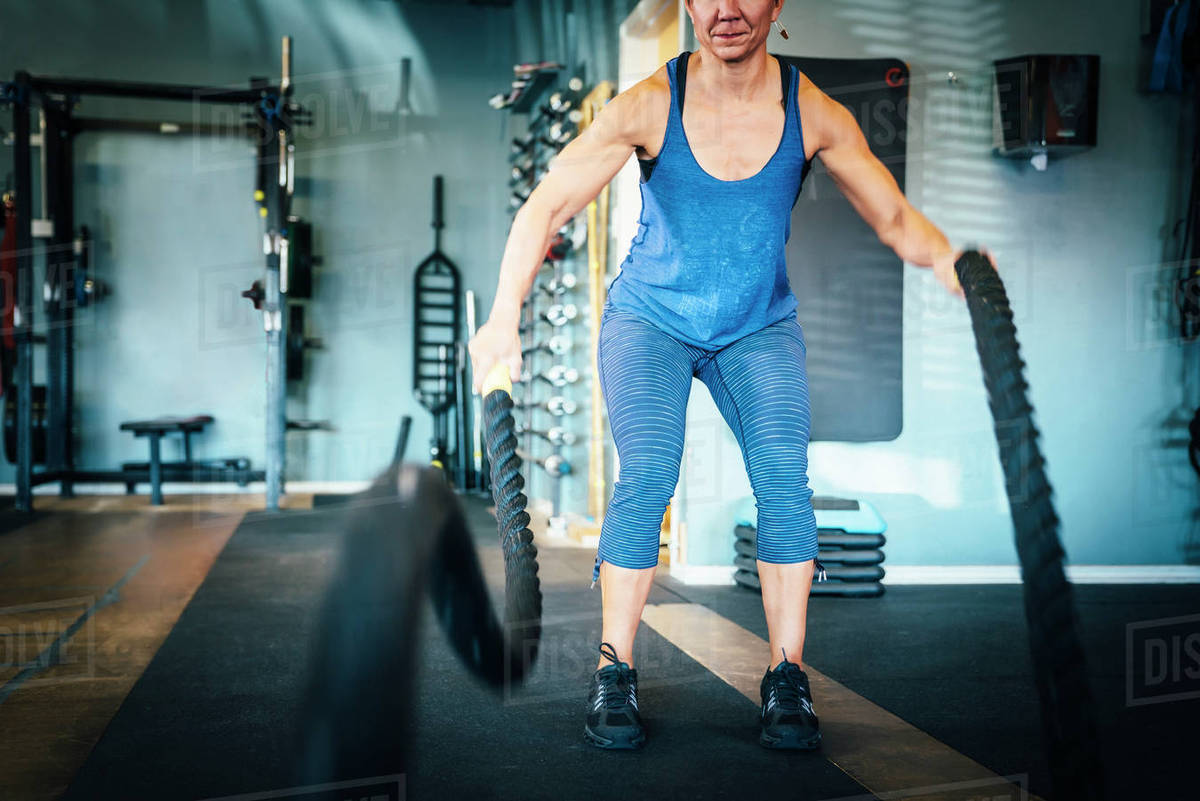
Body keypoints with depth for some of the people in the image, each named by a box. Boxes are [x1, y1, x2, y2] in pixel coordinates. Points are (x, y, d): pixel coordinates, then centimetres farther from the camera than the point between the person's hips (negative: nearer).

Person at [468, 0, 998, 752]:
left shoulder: (815, 113, -13)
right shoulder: (647, 106, -18)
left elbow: (895, 217, -9)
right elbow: (546, 207, -21)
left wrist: (951, 261, -31)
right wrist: (505, 315, -34)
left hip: (760, 327, 2)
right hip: (650, 318, -1)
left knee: (785, 475, -19)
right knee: (647, 475, -21)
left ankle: (787, 678, -7)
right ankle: (615, 673, -7)